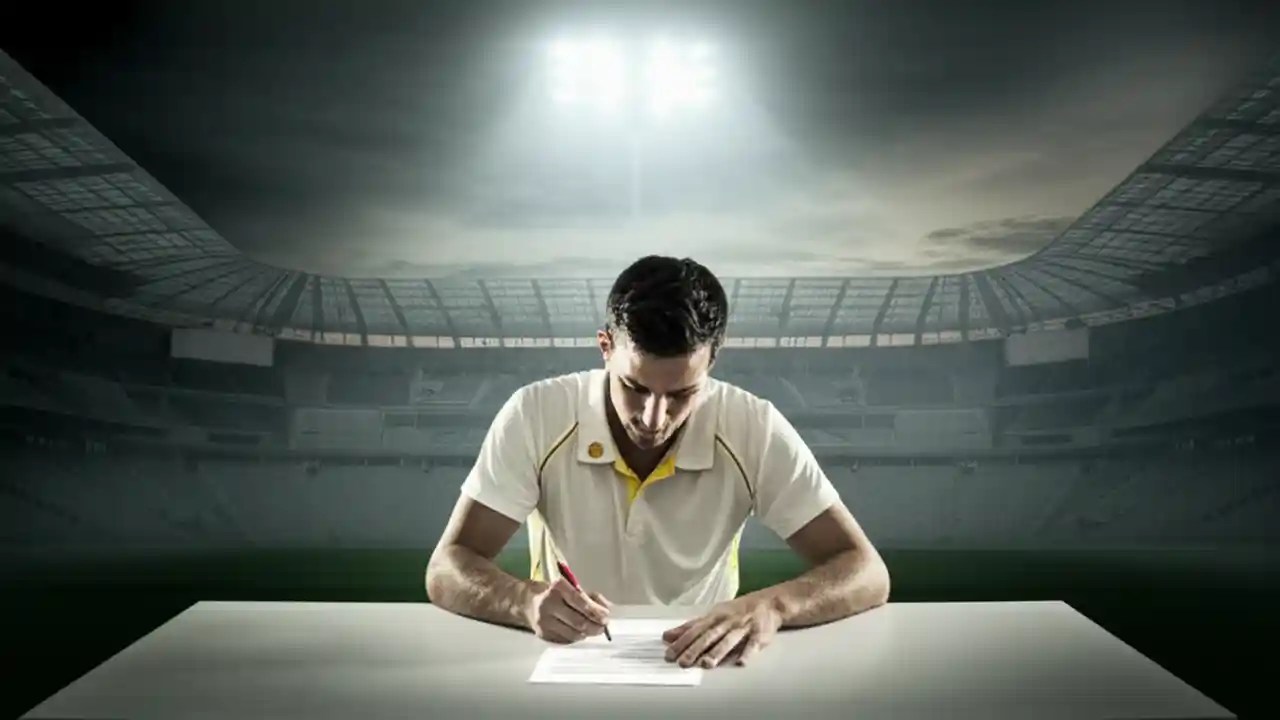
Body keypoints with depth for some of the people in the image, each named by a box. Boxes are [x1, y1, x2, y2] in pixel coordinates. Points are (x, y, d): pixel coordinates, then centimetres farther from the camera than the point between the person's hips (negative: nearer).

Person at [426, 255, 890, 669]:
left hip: (700, 671, 0)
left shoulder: (753, 429, -13)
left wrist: (770, 606, -31)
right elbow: (446, 573, -13)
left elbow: (866, 573, -12)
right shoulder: (536, 416, -14)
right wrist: (528, 601, -33)